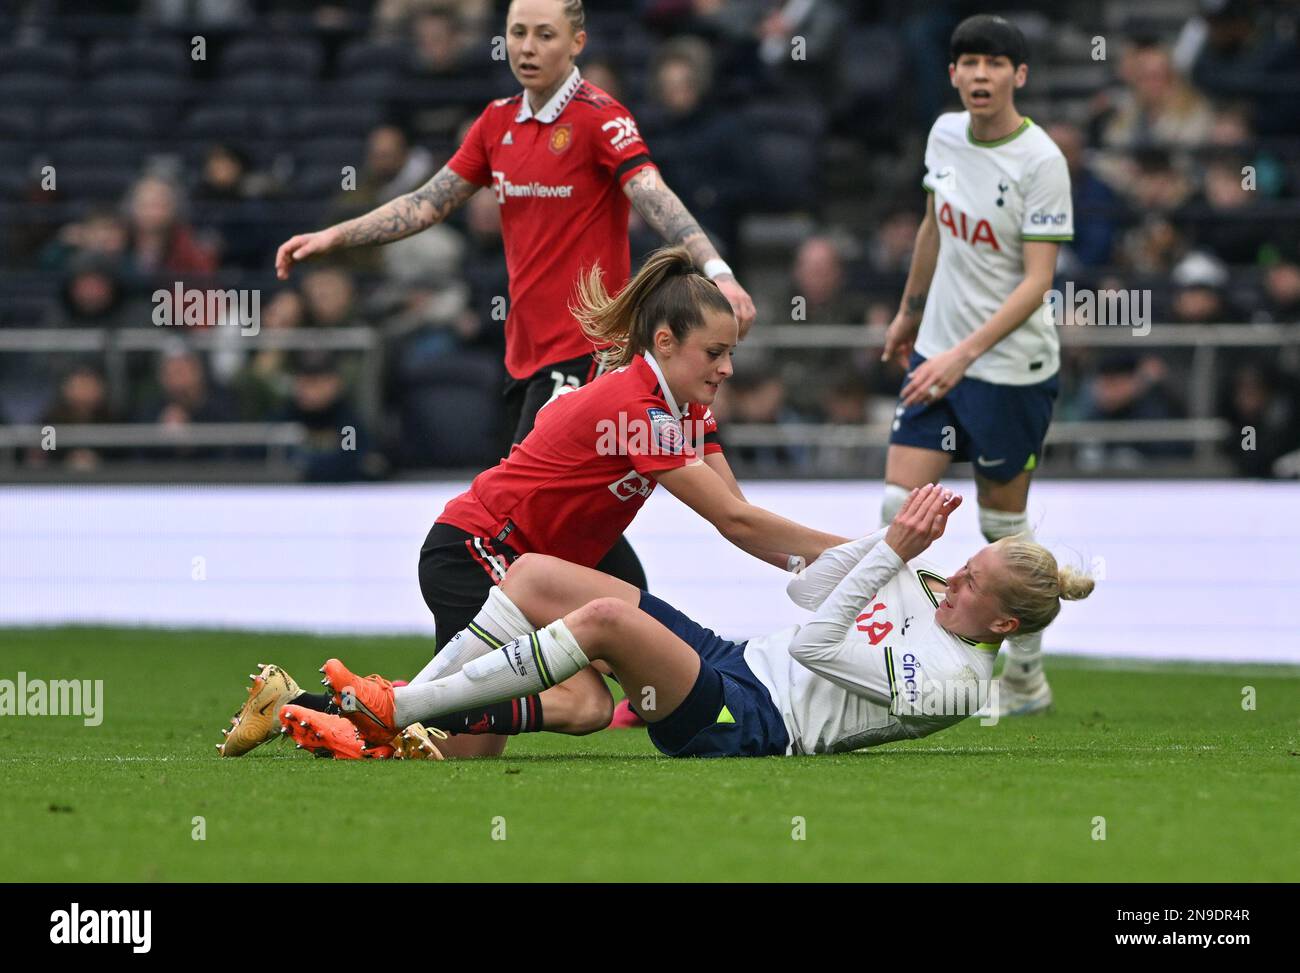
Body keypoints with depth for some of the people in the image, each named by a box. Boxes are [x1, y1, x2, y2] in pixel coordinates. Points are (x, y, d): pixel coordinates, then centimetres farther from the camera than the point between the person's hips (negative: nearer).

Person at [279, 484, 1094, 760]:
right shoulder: (922, 591, 16)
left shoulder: (957, 680, -11)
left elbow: (817, 643, -14)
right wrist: (892, 540, 7)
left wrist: (892, 553, -12)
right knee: (535, 574, -4)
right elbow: (810, 590, 18)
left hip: (748, 726, -10)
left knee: (609, 618, -33)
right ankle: (371, 732, -12)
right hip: (736, 659, 10)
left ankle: (395, 711, -28)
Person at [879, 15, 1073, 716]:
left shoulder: (1040, 161, -18)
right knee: (899, 504, -5)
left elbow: (1036, 282, -20)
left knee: (1003, 527, 5)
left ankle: (1026, 679, 21)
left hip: (1012, 370, -6)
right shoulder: (945, 134, 2)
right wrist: (908, 314, 28)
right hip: (938, 353, 6)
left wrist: (964, 354, -27)